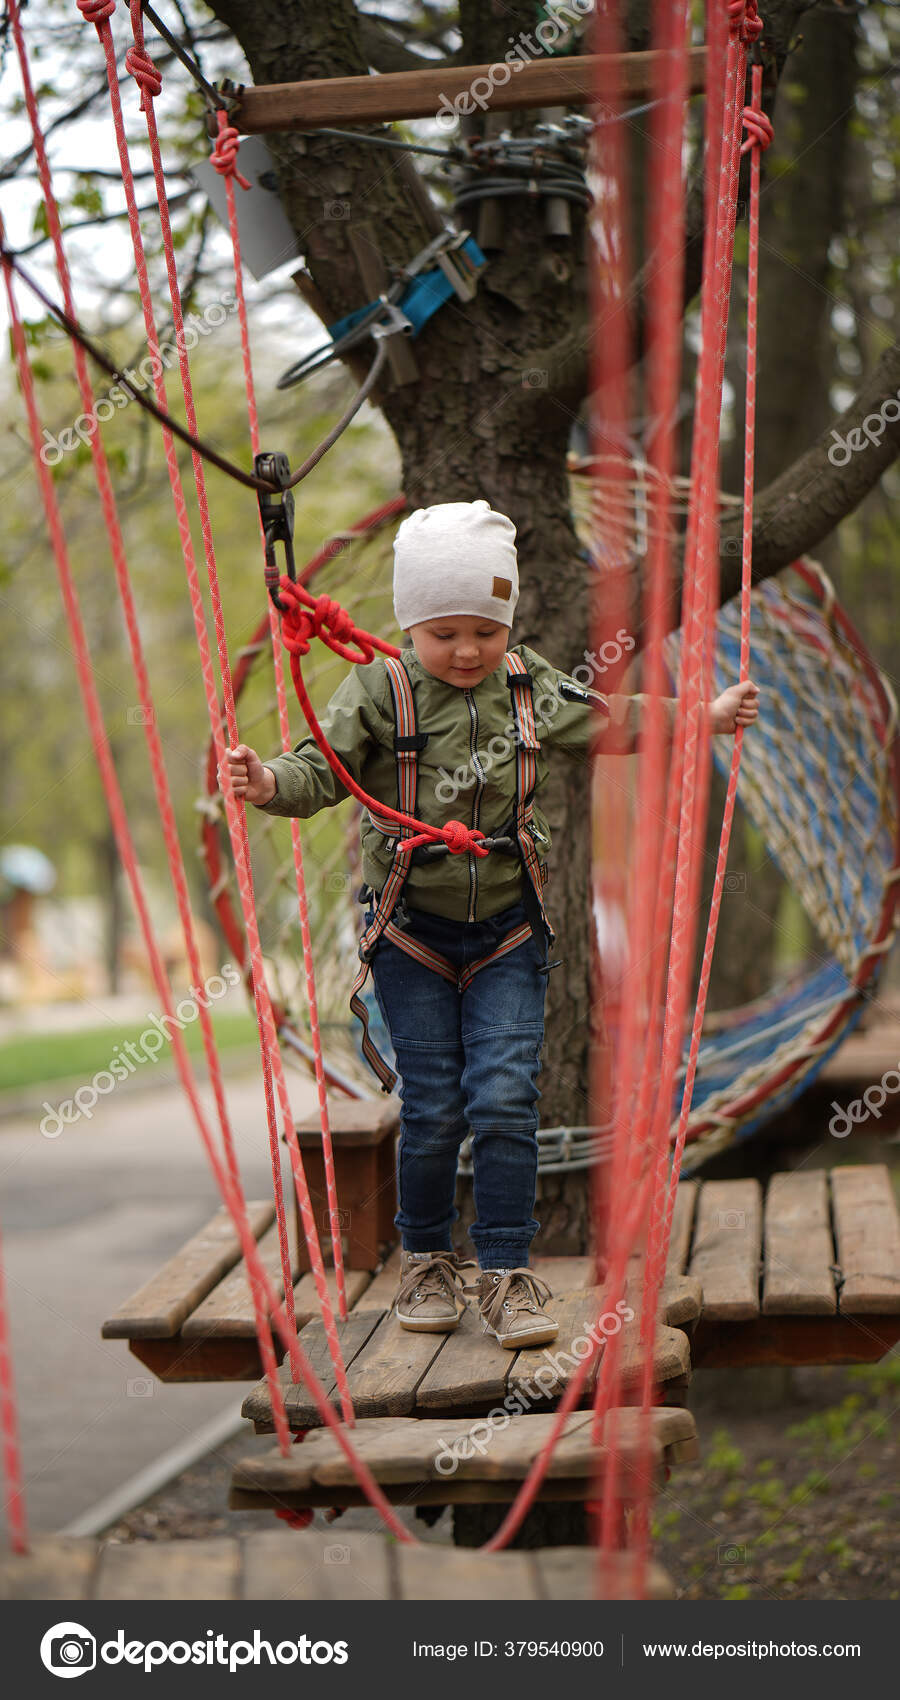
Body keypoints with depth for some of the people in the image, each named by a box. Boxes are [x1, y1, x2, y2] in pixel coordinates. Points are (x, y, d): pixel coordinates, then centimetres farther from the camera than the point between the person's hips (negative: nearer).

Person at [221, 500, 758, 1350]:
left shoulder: (530, 685, 3)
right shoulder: (380, 690, -8)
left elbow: (602, 723, 17)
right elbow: (322, 768, -15)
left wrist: (707, 714, 14)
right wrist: (268, 781, -36)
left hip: (508, 929, 2)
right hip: (412, 931, -2)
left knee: (505, 1097, -7)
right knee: (433, 1107, 0)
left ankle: (505, 1271, 3)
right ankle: (425, 1260, 21)